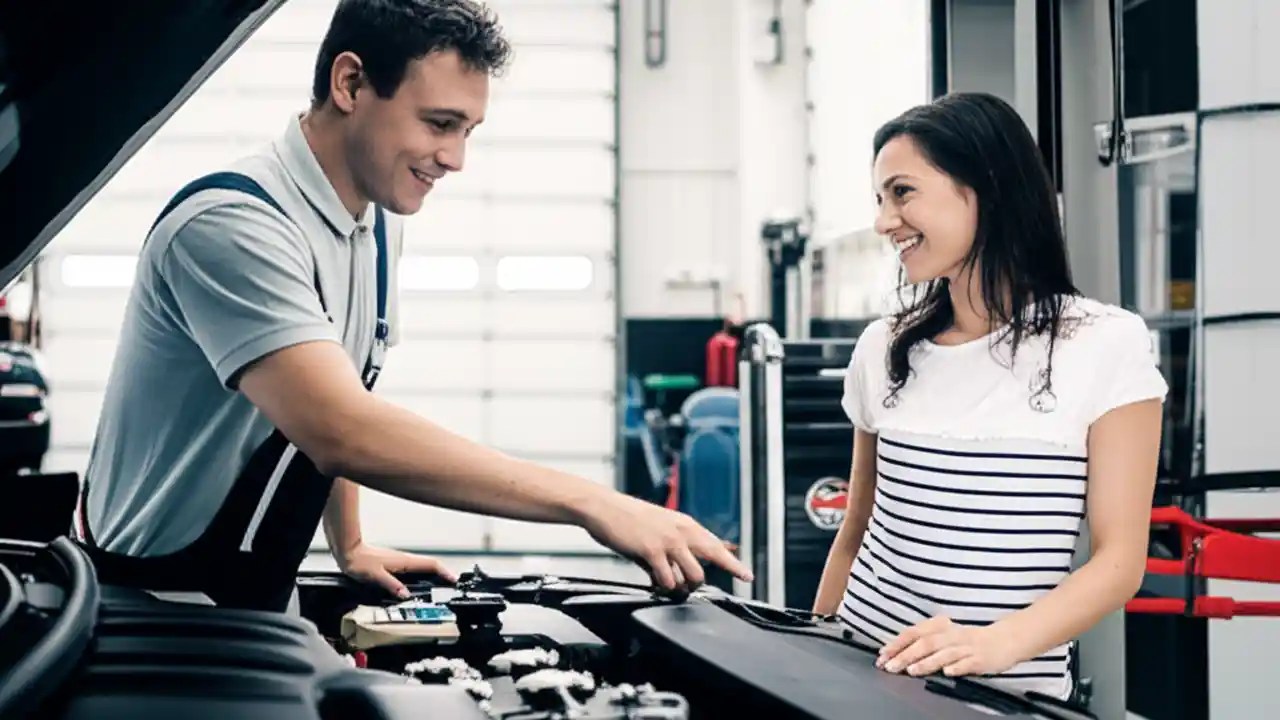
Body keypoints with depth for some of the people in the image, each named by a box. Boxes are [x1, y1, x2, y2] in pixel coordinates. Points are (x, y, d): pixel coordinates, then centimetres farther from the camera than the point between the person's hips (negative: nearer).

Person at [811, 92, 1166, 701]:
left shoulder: (1105, 344, -7)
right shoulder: (883, 350, 4)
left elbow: (1120, 557, -10)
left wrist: (999, 644, -24)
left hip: (1007, 691, -3)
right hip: (865, 669, 4)